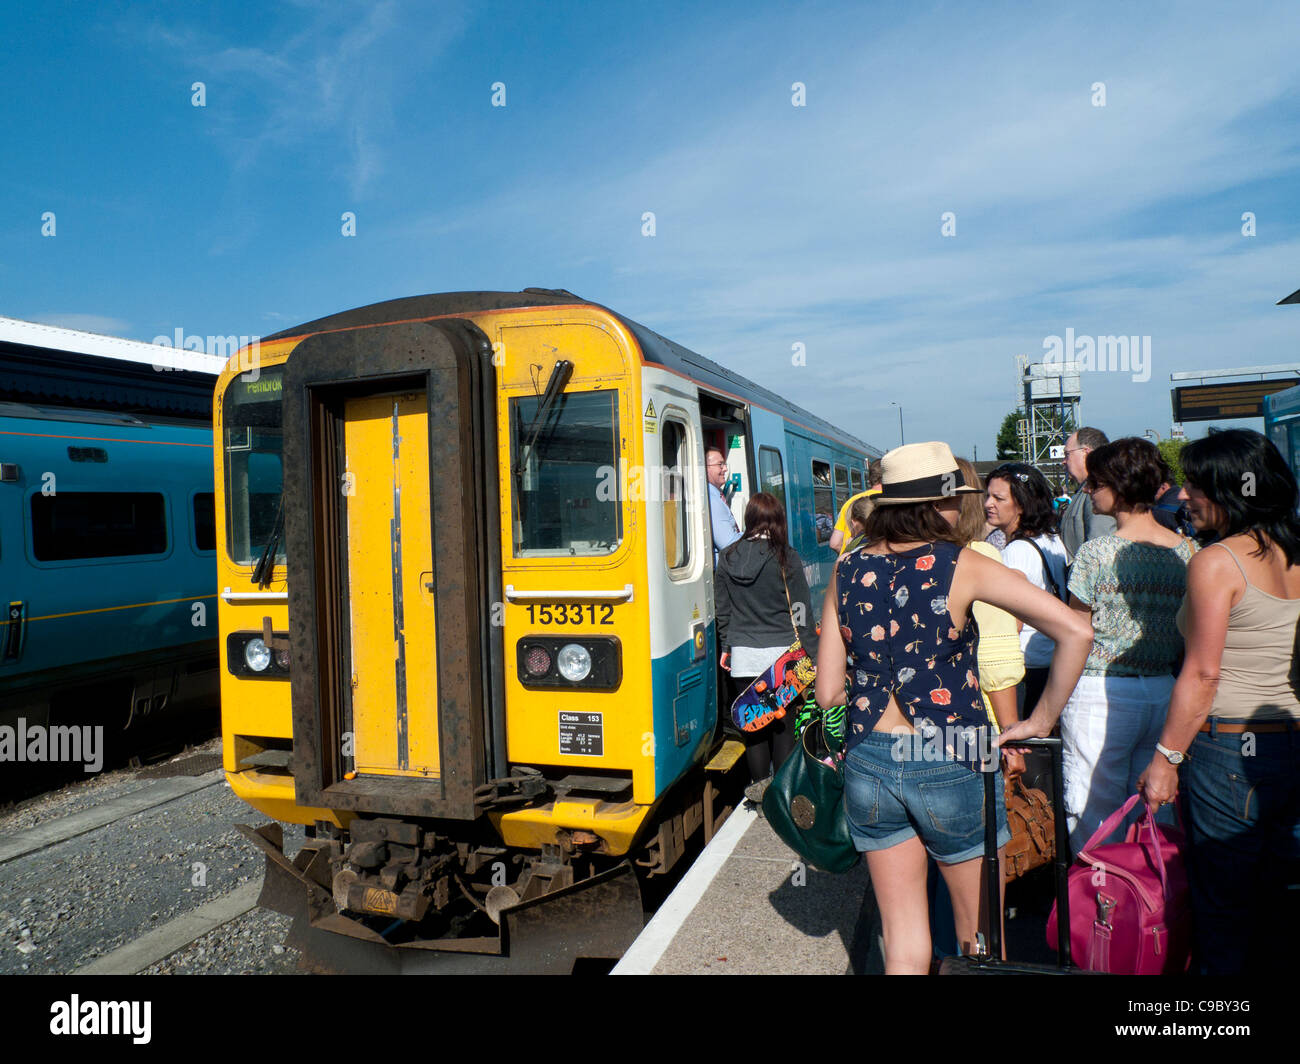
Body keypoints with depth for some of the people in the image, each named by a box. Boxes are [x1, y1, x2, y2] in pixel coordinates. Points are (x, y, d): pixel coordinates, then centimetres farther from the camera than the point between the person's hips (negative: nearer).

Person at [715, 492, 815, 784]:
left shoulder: (727, 558, 2)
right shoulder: (786, 558, -8)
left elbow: (721, 610, 9)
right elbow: (801, 612, -4)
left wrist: (726, 646, 20)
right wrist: (812, 654, 3)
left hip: (743, 657, 3)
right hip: (780, 654, -2)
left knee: (753, 726, 10)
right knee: (783, 727, 7)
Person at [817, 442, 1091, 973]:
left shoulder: (847, 571, 0)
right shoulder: (960, 565, -10)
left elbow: (827, 691, 1)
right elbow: (1076, 631, -14)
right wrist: (1042, 719, -3)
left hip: (868, 765, 3)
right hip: (951, 768, -3)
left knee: (903, 943, 16)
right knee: (979, 934, 20)